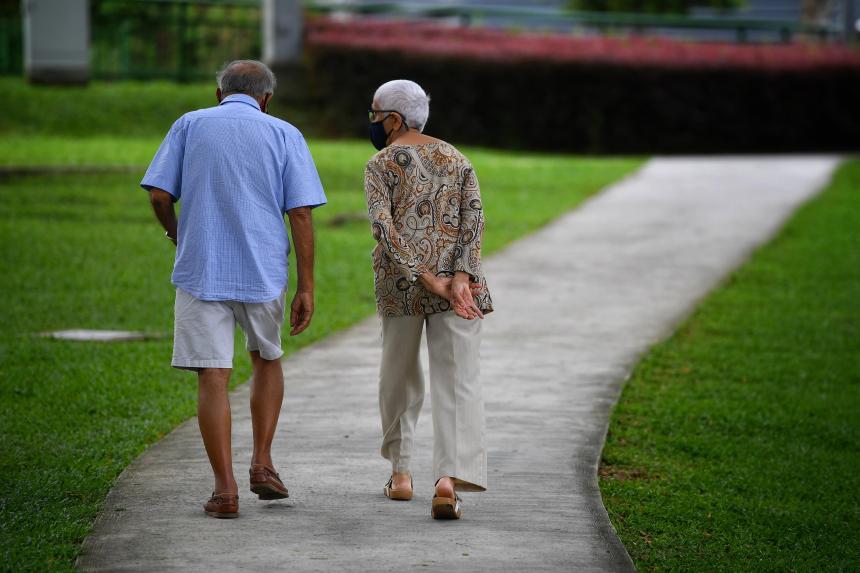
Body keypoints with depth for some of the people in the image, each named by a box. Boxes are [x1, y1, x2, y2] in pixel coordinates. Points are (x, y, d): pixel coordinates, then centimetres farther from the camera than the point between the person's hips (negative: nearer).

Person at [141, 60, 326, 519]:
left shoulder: (190, 125, 5)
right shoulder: (284, 136, 3)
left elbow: (159, 193, -2)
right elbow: (301, 214, -4)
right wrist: (306, 287, -1)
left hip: (201, 270, -1)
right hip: (263, 272, 1)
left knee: (213, 378, 1)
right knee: (267, 360, 24)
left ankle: (225, 489, -5)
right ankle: (262, 463, 16)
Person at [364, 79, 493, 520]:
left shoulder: (381, 164, 2)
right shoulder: (456, 159, 13)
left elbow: (382, 225, -12)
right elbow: (473, 219, -1)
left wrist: (426, 279, -14)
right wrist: (461, 278, -10)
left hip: (400, 280, -1)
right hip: (456, 271, 1)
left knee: (399, 373, 18)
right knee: (458, 380, -5)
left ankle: (400, 472, 25)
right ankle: (450, 477, -23)